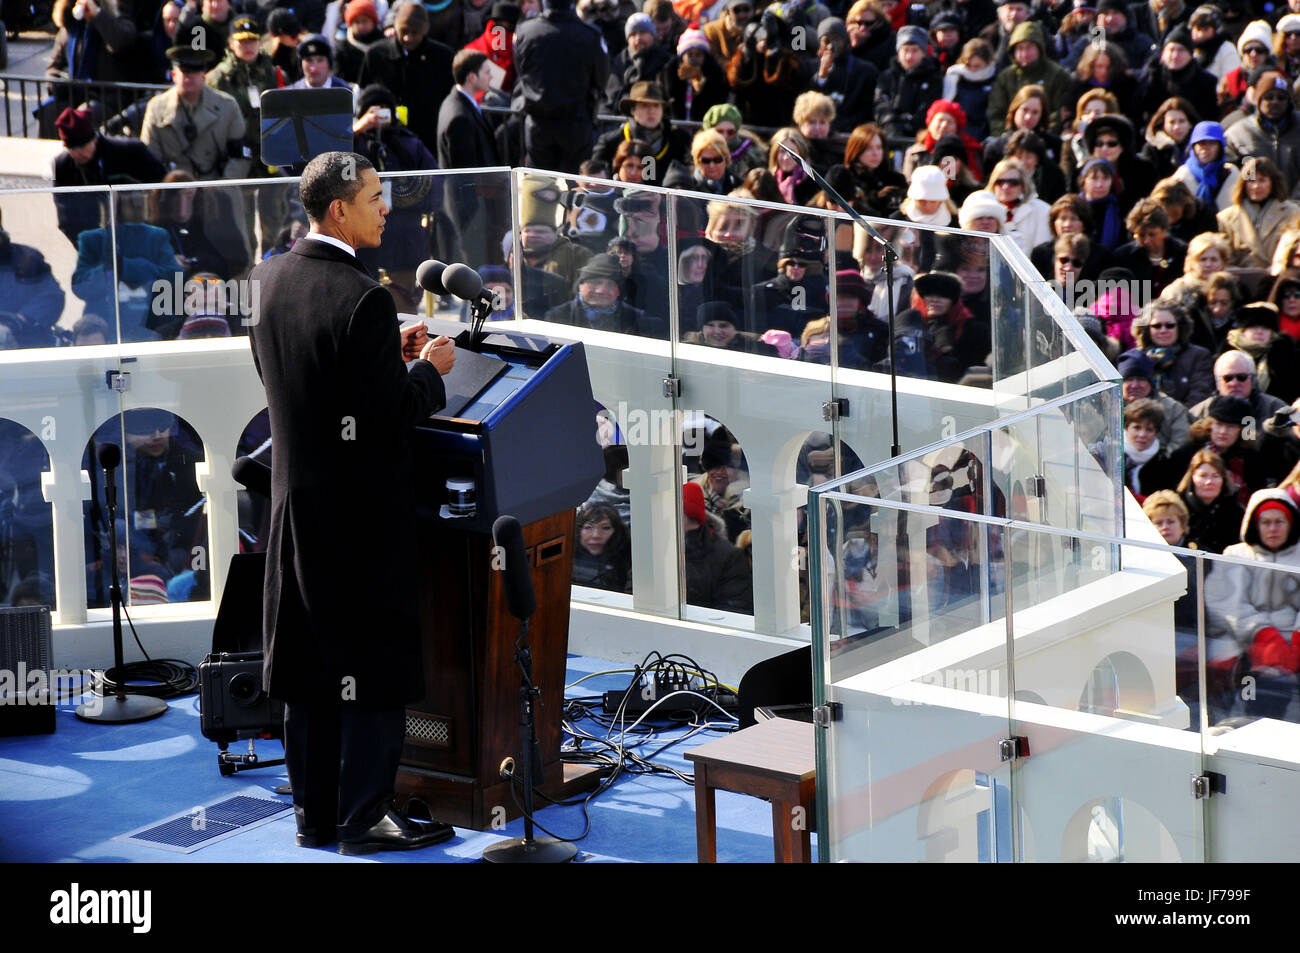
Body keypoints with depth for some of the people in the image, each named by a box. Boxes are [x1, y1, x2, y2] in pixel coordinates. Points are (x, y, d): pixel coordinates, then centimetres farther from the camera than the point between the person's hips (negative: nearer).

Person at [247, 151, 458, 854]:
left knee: (310, 667, 14)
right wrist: (429, 371, -2)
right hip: (362, 508, -8)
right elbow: (390, 415, -21)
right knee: (378, 665, 3)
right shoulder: (363, 299, -21)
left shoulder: (269, 280, 4)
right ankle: (363, 819, 7)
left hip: (296, 500, 8)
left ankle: (315, 815, 21)